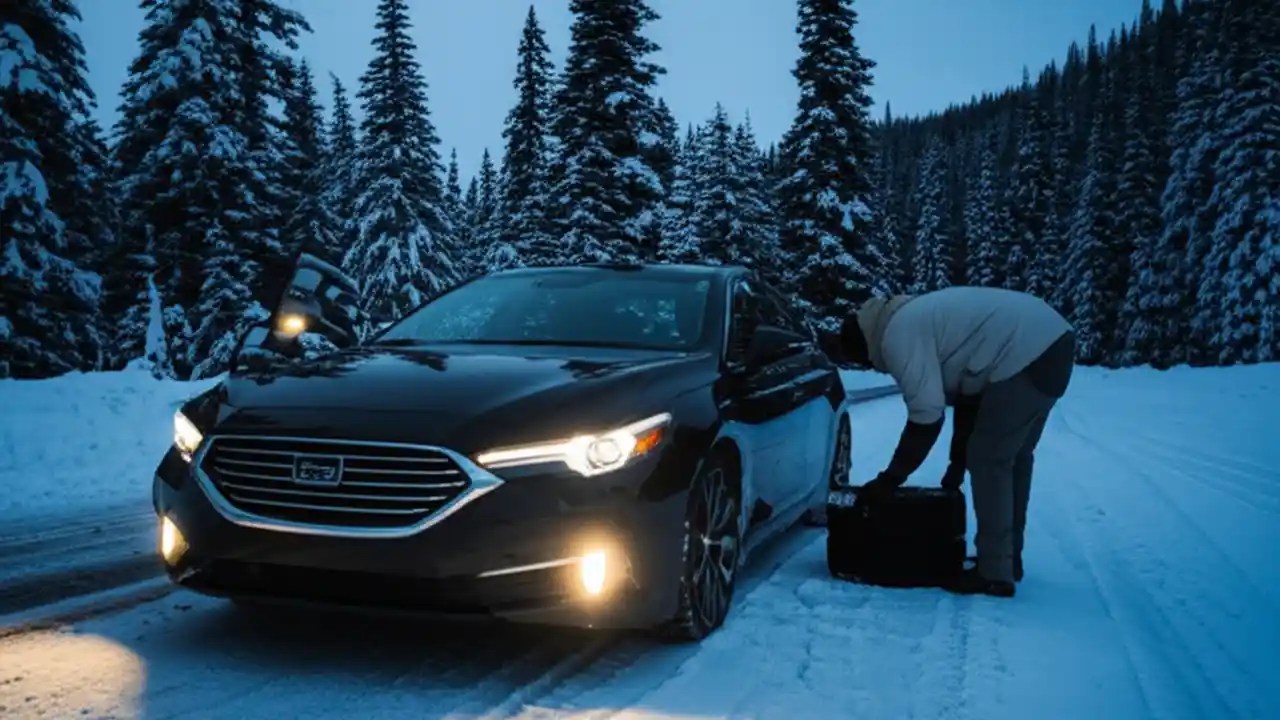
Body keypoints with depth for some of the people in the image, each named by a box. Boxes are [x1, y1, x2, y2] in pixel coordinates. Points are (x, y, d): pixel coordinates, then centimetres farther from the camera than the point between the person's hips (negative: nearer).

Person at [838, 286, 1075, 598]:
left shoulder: (897, 336, -7)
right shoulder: (914, 319, 23)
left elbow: (926, 416, -12)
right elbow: (966, 394, 27)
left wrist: (888, 481, -5)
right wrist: (957, 462, 29)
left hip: (1027, 356, -11)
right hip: (1053, 342, 11)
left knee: (988, 460, -1)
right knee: (1013, 457, 20)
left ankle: (994, 574, 4)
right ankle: (1009, 560, 31)